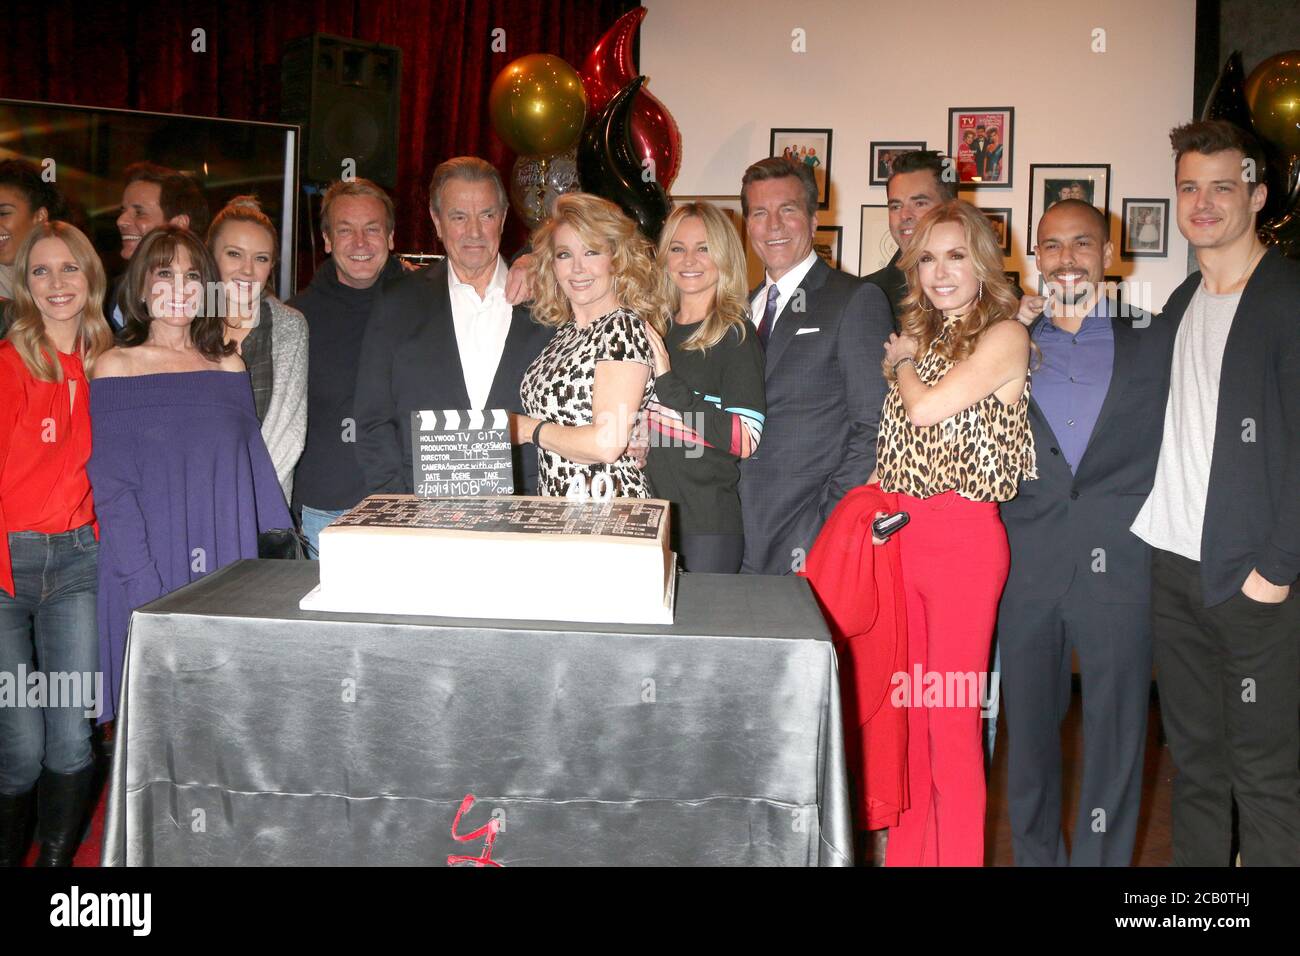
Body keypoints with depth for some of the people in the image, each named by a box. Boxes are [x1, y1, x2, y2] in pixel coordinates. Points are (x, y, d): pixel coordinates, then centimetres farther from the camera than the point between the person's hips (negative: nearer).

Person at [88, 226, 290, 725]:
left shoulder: (228, 365, 9)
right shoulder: (114, 368, -1)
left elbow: (256, 464, 9)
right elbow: (112, 489, -6)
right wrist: (149, 592, -15)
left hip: (230, 570, 3)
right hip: (149, 573, -2)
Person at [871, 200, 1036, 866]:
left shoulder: (1005, 335, -6)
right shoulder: (920, 334, 15)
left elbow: (927, 409, -16)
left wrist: (901, 361, 1)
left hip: (964, 533, -6)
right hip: (900, 532, 6)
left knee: (951, 712, 1)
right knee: (910, 704, 13)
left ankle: (957, 854, 17)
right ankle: (909, 849, 27)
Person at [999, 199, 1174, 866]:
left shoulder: (1156, 341, 10)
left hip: (1121, 562, -1)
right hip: (1028, 562, 1)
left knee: (1114, 729, 5)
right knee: (1028, 723, 11)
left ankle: (1099, 857, 20)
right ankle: (1035, 852, 27)